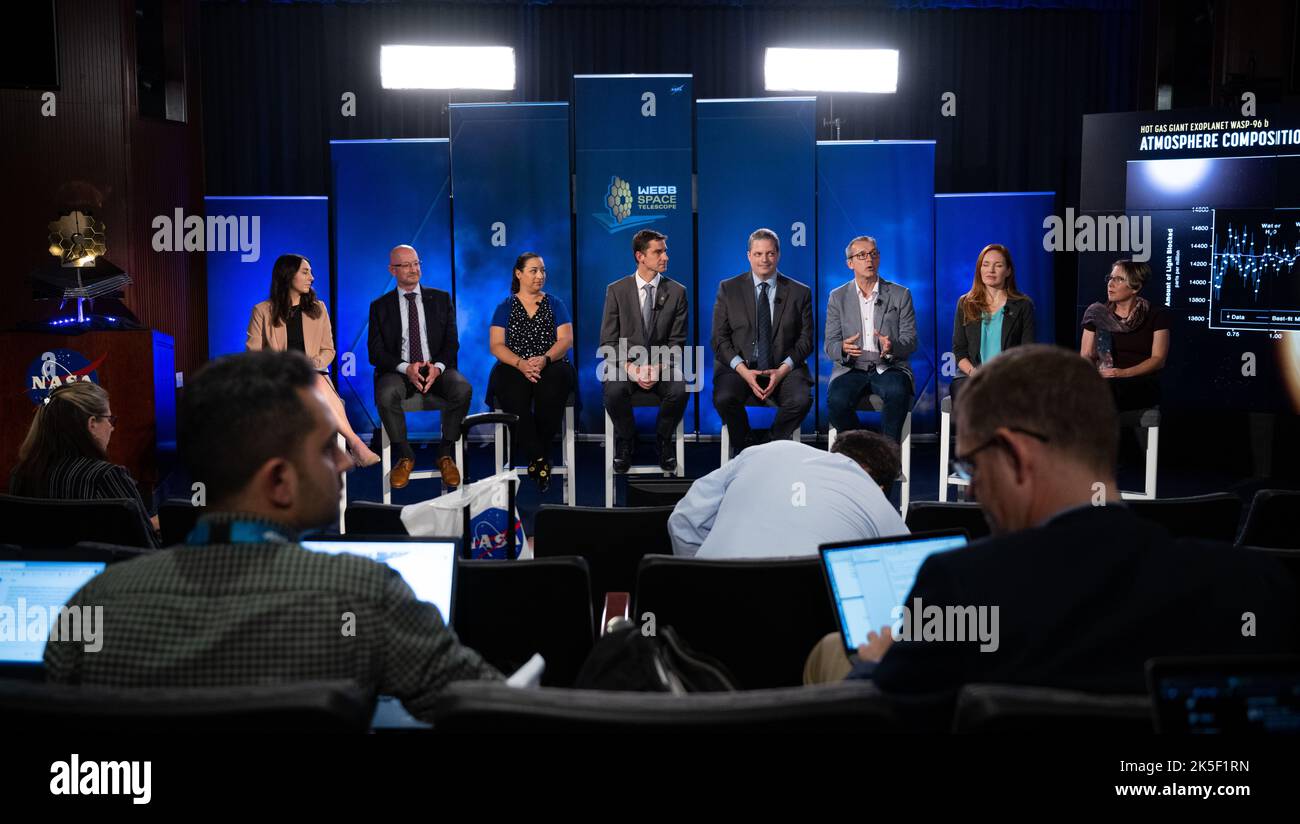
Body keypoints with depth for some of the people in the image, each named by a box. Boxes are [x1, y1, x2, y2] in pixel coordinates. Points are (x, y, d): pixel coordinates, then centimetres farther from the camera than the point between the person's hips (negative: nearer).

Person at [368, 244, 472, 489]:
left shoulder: (441, 299, 11)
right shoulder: (380, 307, 8)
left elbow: (451, 342, 5)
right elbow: (376, 352, 0)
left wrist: (438, 367, -17)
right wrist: (406, 368, -19)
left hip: (436, 369, 1)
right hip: (398, 371, -1)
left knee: (463, 389, -32)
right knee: (386, 394, -35)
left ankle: (445, 454, -13)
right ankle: (405, 456, -13)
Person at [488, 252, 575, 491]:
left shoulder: (555, 305, 16)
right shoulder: (505, 307, 14)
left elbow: (566, 340, 3)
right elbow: (496, 346, 3)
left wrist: (545, 359, -17)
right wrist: (521, 363, -16)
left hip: (551, 367, 0)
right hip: (514, 369, 0)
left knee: (552, 388, -36)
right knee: (515, 397, -35)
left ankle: (536, 455, -22)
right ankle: (538, 457, -26)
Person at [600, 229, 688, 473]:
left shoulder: (677, 292, 4)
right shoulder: (616, 290, 2)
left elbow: (677, 341, 3)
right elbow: (608, 341, -1)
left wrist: (659, 367, -16)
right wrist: (629, 367, -18)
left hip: (662, 364, 1)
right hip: (625, 363, -1)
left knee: (679, 391, -32)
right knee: (614, 391, -34)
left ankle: (662, 439, -1)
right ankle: (626, 439, -2)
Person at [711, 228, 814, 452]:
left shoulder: (800, 293, 8)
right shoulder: (728, 289, 7)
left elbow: (806, 340, 5)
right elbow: (719, 338, 2)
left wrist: (782, 370, -12)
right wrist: (743, 371, -13)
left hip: (783, 368, 0)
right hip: (739, 366, 0)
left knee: (802, 399, -30)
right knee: (724, 398, -31)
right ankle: (745, 448, -5)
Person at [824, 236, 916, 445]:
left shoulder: (900, 295, 8)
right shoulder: (838, 297, 11)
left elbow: (911, 341, 4)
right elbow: (830, 345, 6)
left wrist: (892, 346, -21)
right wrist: (843, 349, -20)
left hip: (889, 368, -1)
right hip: (851, 369, 1)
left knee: (897, 392, -35)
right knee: (836, 400, -31)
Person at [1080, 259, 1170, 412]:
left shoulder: (1157, 314, 4)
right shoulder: (1098, 313, 13)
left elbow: (1158, 359, -3)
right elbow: (1086, 355, 10)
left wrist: (1124, 373, -18)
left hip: (1143, 386, -3)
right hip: (1102, 383, 3)